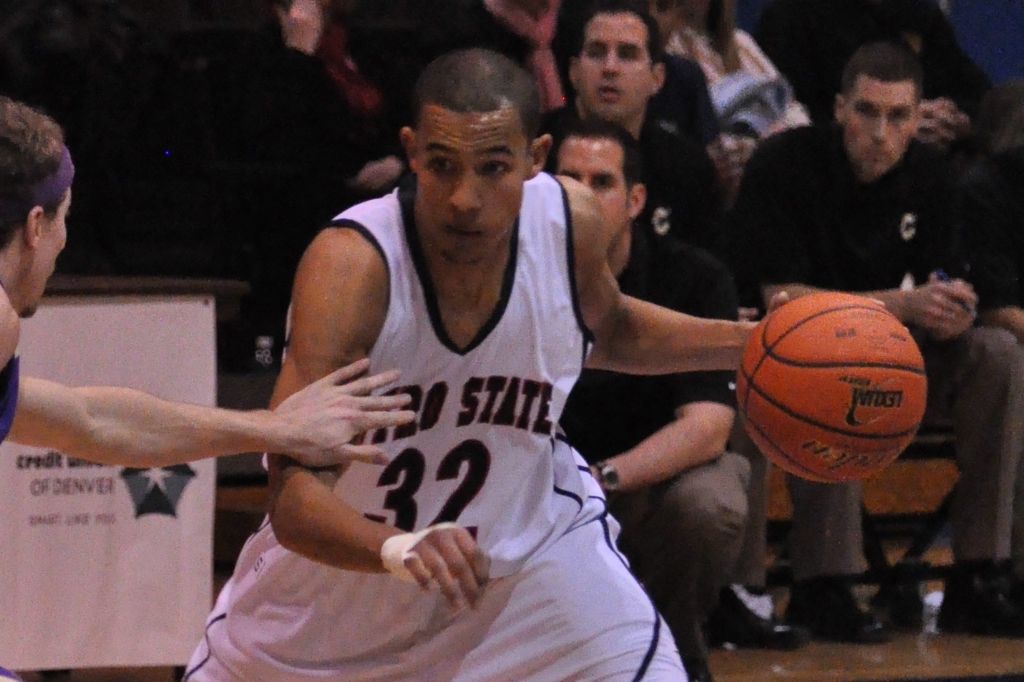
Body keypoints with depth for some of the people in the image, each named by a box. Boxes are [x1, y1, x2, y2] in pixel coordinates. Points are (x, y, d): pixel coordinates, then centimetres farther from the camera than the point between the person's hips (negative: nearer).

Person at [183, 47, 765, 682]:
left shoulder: (571, 221, -19)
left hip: (530, 526, 2)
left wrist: (745, 343, -8)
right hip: (347, 557, -2)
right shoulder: (350, 264, -34)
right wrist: (401, 549, -60)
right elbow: (293, 499, -41)